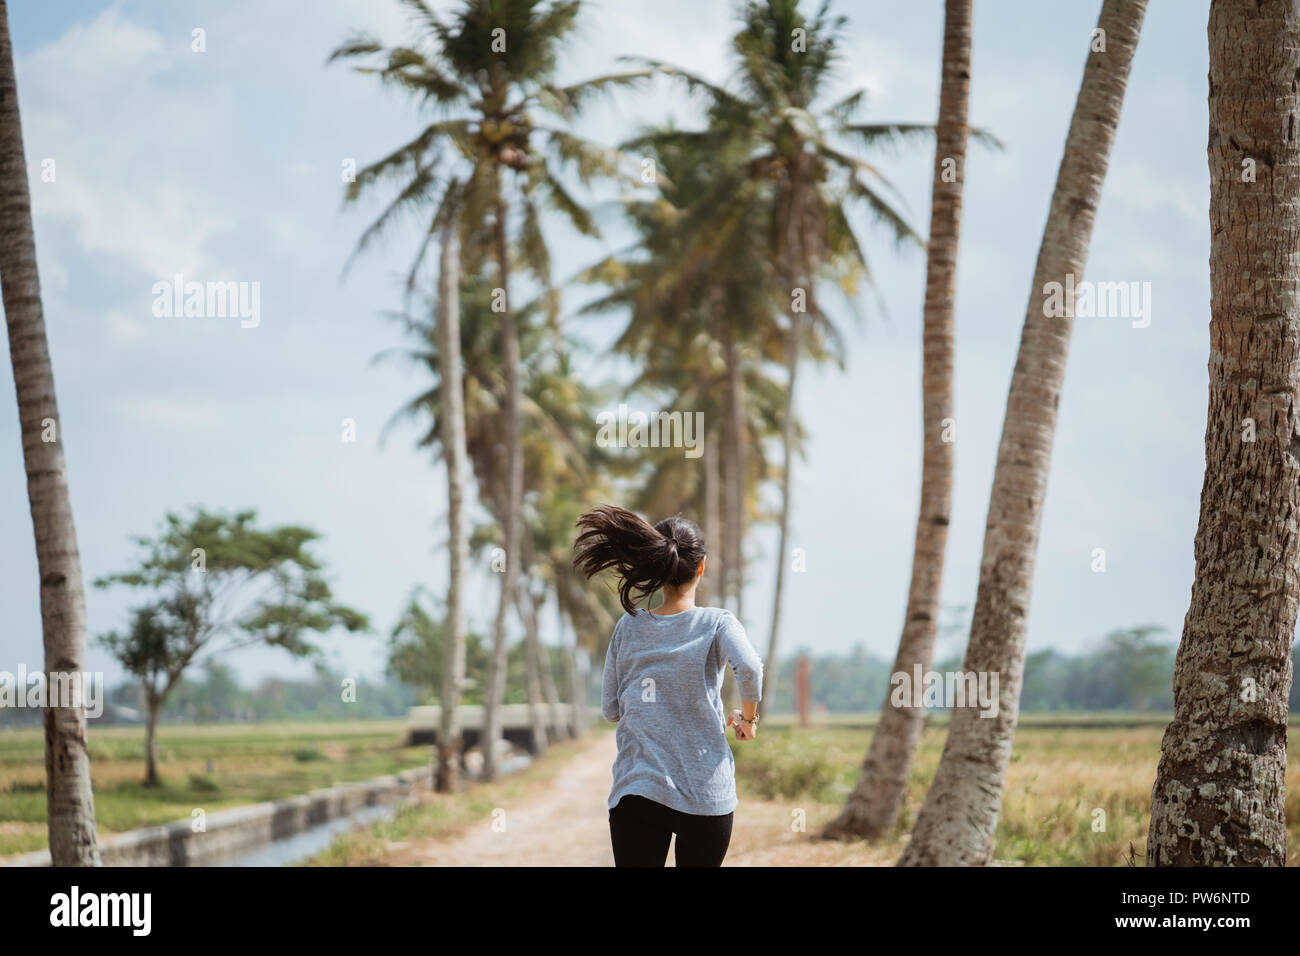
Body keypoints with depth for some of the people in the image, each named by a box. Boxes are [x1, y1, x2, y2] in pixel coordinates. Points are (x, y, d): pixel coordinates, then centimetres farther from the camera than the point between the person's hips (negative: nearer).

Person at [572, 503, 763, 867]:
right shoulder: (717, 623, -3)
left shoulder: (628, 628, 5)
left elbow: (610, 708, 8)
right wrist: (748, 717, -6)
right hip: (705, 795, -1)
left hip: (635, 792, 1)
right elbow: (749, 666, -23)